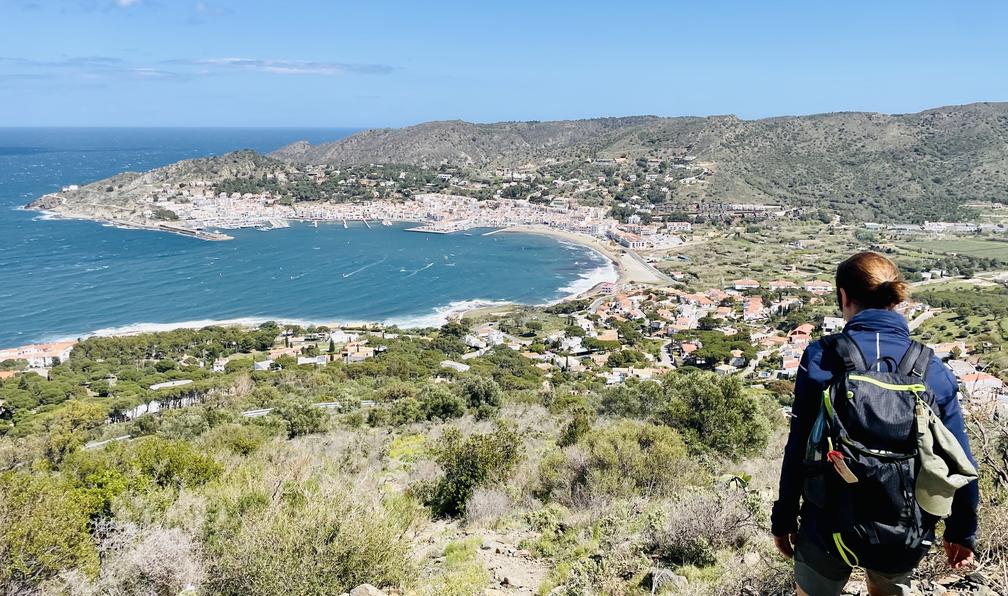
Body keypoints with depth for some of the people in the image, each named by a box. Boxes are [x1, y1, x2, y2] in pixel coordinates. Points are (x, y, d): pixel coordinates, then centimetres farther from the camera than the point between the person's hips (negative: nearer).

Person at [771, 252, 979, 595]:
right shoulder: (934, 370, -6)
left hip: (829, 527, -2)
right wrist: (962, 532, 14)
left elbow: (798, 450, -12)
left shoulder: (821, 357, -14)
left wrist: (783, 519, 0)